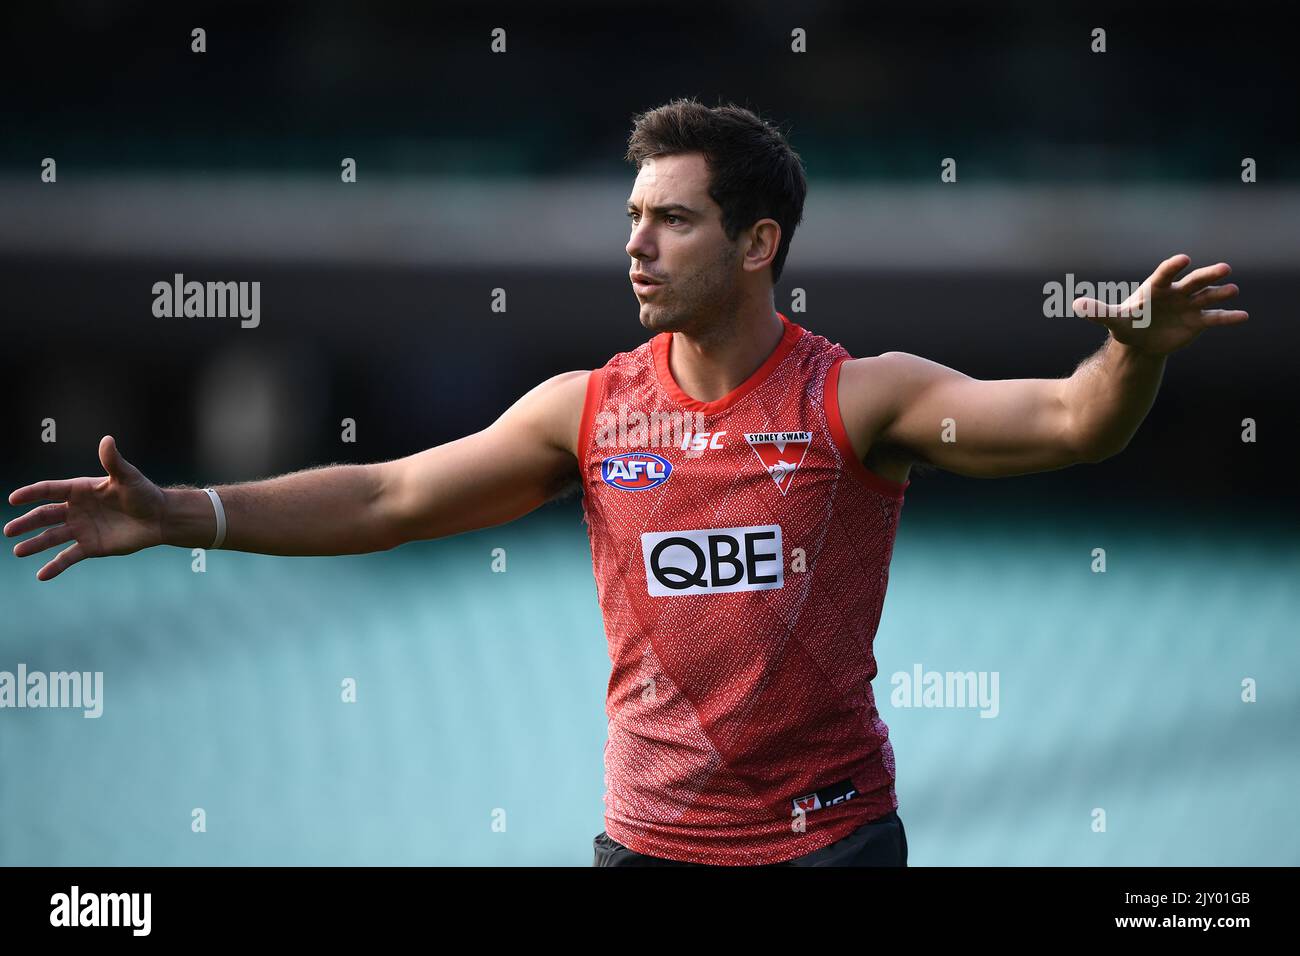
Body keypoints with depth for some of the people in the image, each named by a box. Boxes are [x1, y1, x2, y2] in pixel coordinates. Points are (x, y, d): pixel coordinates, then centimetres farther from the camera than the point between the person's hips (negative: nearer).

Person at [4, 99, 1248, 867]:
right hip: (649, 837, 3)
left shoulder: (860, 399, -8)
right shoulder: (591, 409, 2)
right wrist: (180, 517, -2)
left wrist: (1137, 355, -41)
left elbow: (1067, 422, -19)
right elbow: (388, 499, 4)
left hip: (830, 833, -3)